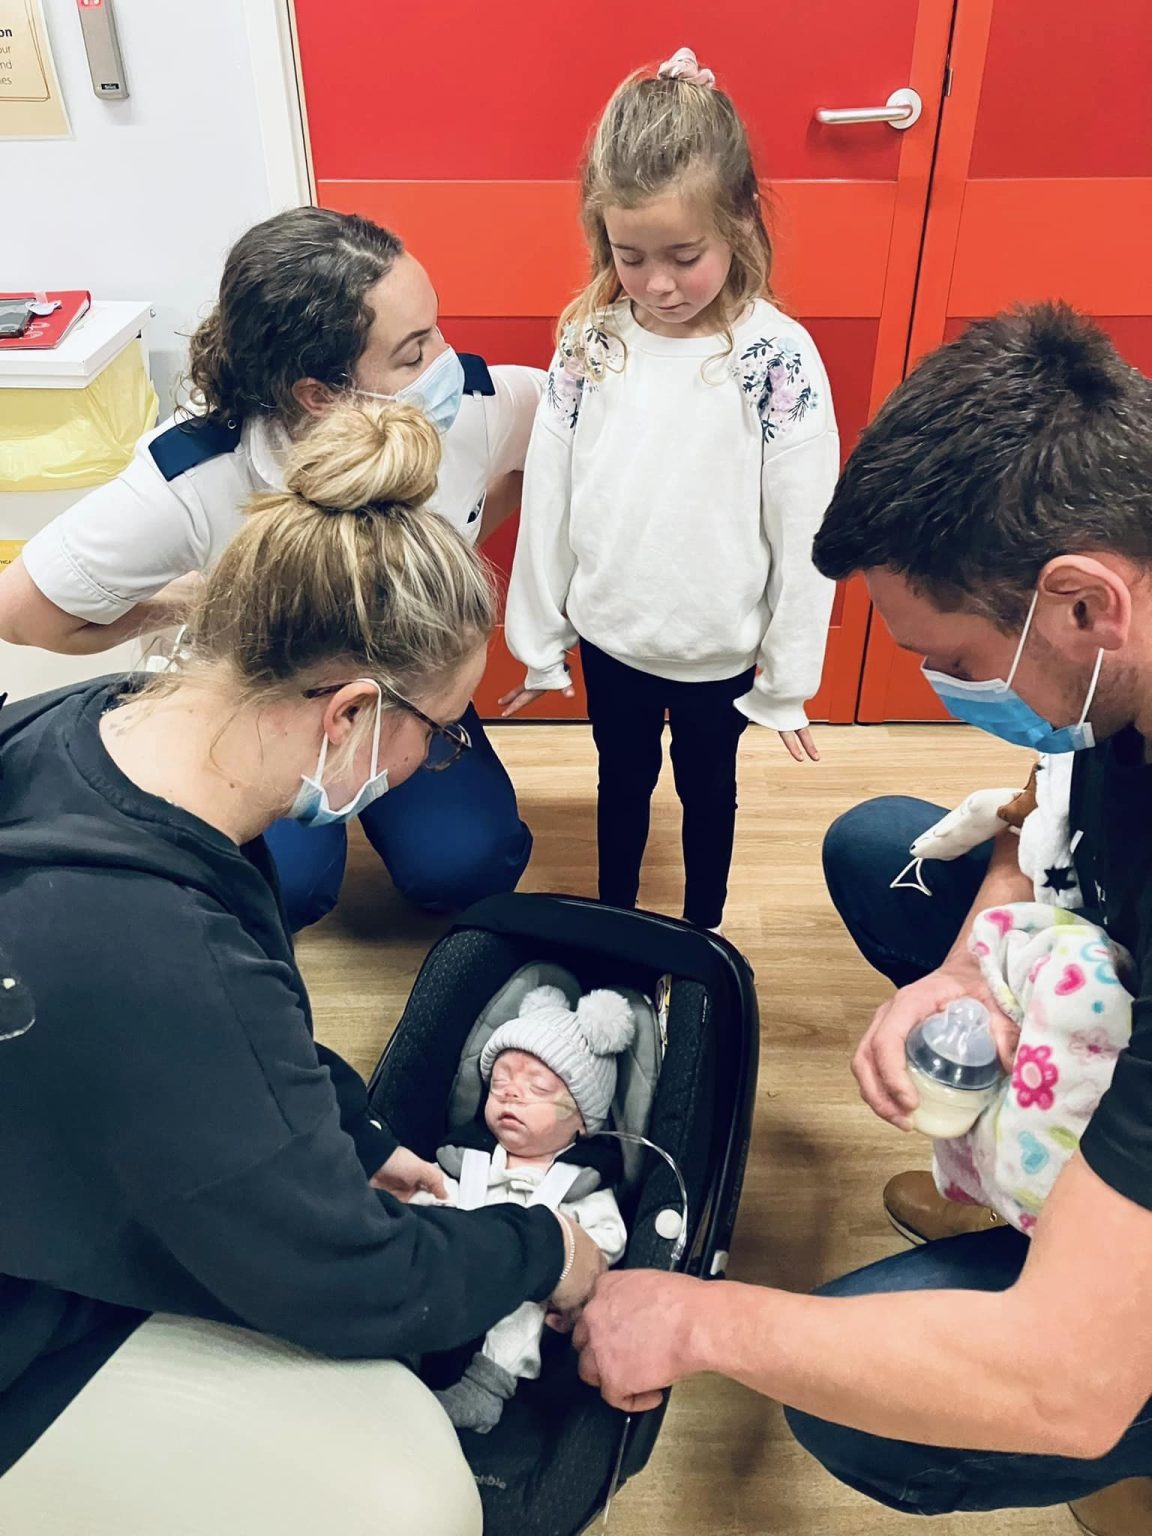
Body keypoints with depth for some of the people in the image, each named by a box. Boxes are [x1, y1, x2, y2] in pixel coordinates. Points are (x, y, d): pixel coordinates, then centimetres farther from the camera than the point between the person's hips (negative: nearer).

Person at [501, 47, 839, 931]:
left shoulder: (778, 356, -17)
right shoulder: (591, 341, -9)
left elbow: (804, 533, -13)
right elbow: (547, 496, -2)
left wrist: (789, 678, -8)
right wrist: (537, 634, 3)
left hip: (719, 651, -2)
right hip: (608, 635, 3)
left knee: (706, 790, 20)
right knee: (623, 780, 23)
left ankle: (702, 934, 46)